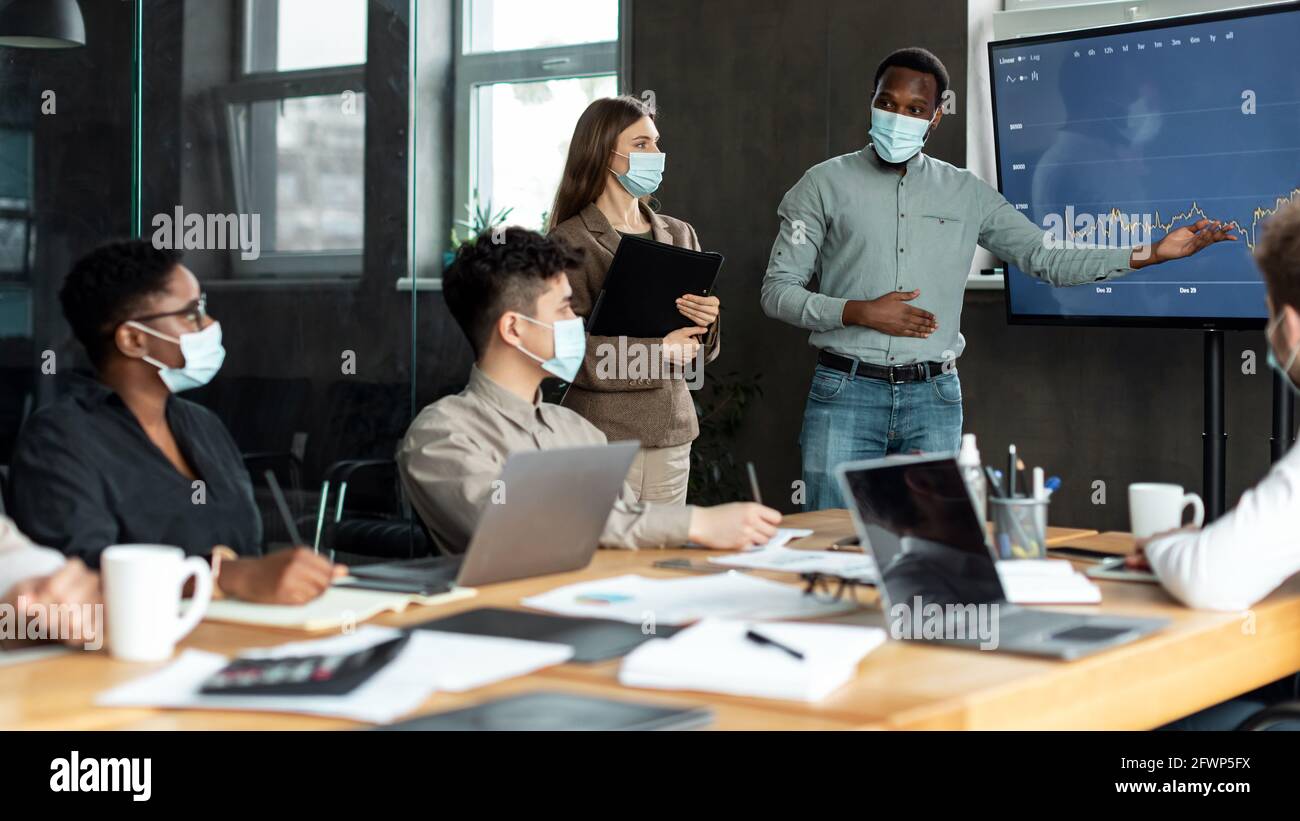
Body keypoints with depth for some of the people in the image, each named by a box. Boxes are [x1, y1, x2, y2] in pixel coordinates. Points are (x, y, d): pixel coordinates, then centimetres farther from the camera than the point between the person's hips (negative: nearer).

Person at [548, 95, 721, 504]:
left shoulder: (679, 235, 13)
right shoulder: (571, 241, -5)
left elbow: (697, 352, 15)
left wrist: (706, 324, -6)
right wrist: (657, 350, -16)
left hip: (671, 430, 5)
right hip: (602, 434, -5)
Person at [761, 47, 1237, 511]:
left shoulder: (967, 193, 10)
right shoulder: (825, 184, 2)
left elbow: (1047, 260, 11)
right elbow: (776, 292, 0)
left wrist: (1152, 254, 3)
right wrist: (859, 312, -14)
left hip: (934, 397, 2)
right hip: (846, 390, -2)